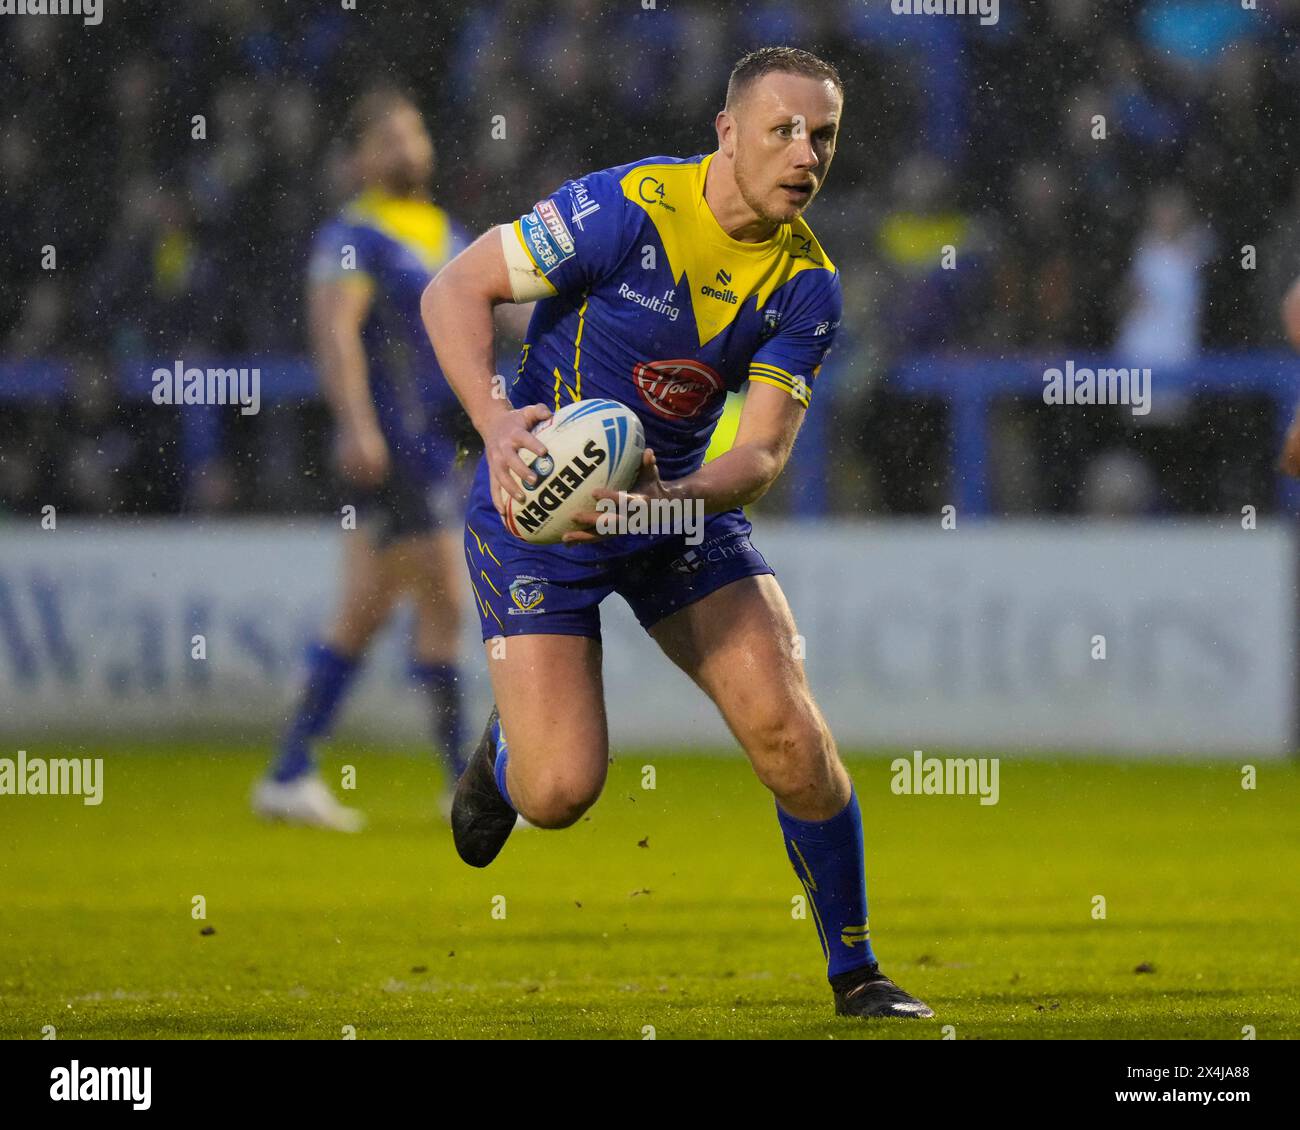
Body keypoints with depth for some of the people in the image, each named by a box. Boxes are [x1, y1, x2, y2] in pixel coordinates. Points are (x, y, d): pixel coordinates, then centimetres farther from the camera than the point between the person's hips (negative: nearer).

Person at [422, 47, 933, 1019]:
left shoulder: (808, 284, -8)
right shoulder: (629, 208, -22)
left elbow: (765, 452, -12)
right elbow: (455, 291, -16)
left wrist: (673, 495, -34)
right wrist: (497, 423, -31)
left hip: (681, 501, 4)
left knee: (790, 733, -13)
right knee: (559, 793, -12)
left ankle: (856, 972, 5)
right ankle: (504, 748, 27)